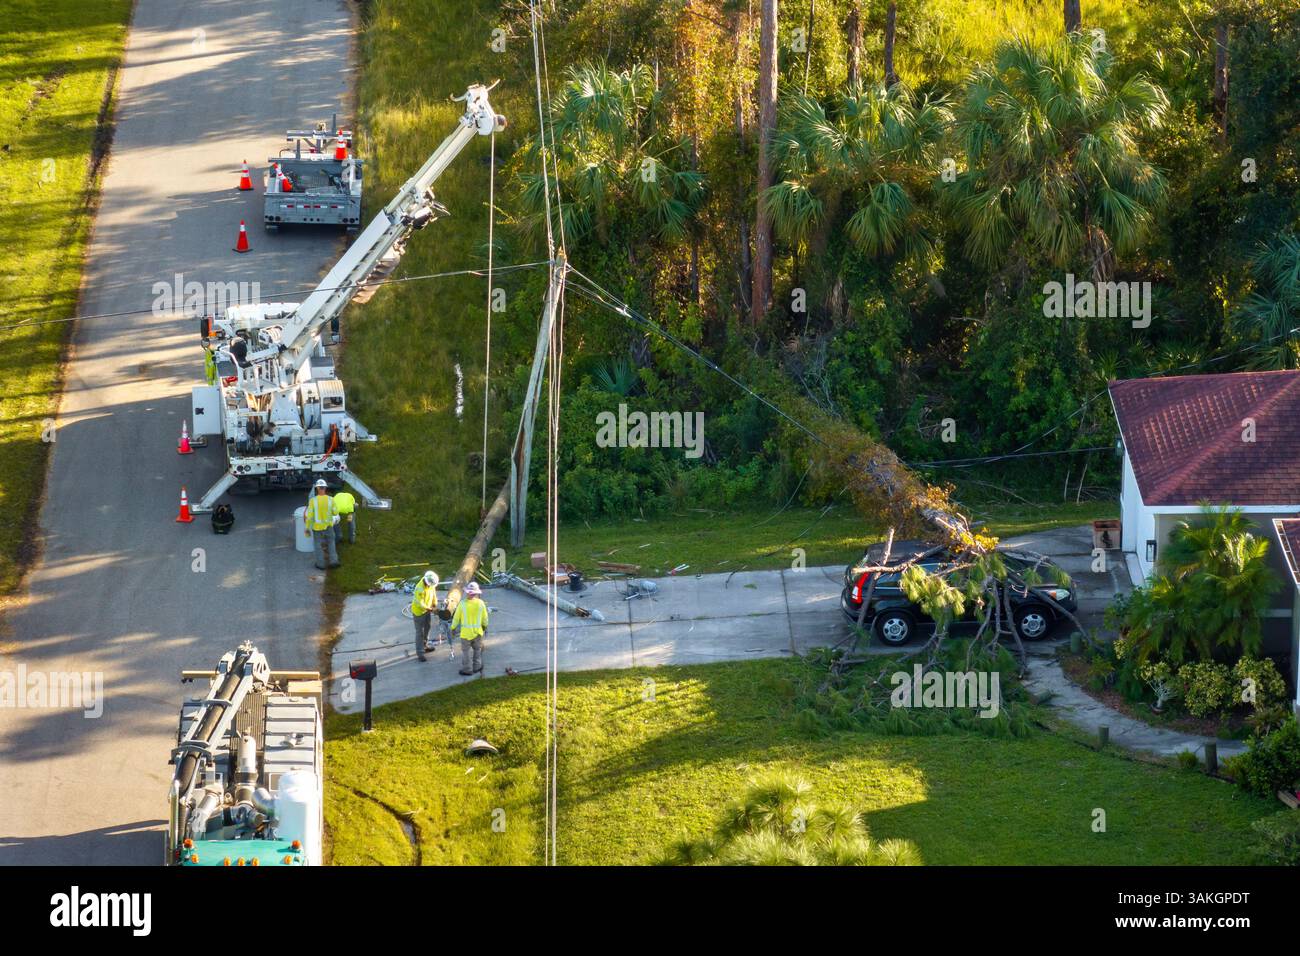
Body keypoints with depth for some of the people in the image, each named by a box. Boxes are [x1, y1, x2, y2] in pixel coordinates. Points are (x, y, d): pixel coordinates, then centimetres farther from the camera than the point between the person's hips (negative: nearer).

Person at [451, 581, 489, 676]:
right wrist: (485, 626, 18)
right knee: (477, 650, 22)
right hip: (477, 632, 2)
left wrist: (453, 628, 6)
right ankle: (477, 667, 32)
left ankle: (467, 669, 21)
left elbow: (456, 618, -10)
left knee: (465, 651, 13)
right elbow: (485, 618, -1)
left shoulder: (462, 604, -21)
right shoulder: (480, 603, -14)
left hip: (466, 632, -2)